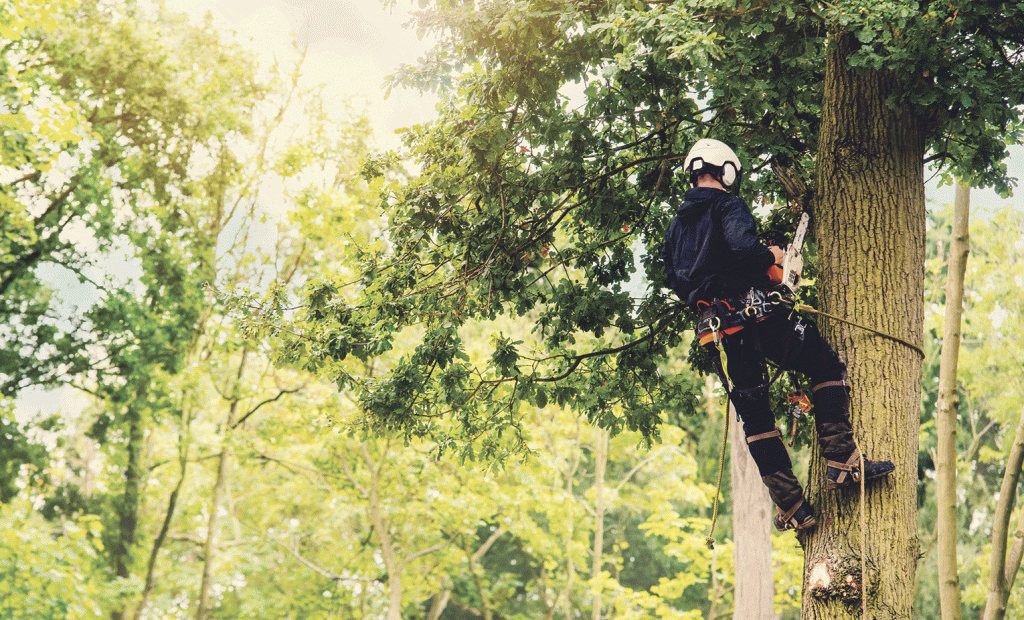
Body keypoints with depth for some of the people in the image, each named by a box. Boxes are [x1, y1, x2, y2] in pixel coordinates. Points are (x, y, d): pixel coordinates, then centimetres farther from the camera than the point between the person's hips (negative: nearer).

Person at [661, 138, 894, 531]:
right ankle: (842, 462, -4)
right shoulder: (727, 206, -4)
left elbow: (675, 282, 17)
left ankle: (791, 506, 7)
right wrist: (770, 257, -5)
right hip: (757, 312, -6)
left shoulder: (676, 225, 18)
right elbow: (743, 245, -23)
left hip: (717, 329, 6)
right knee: (828, 368, 8)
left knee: (755, 418, 10)